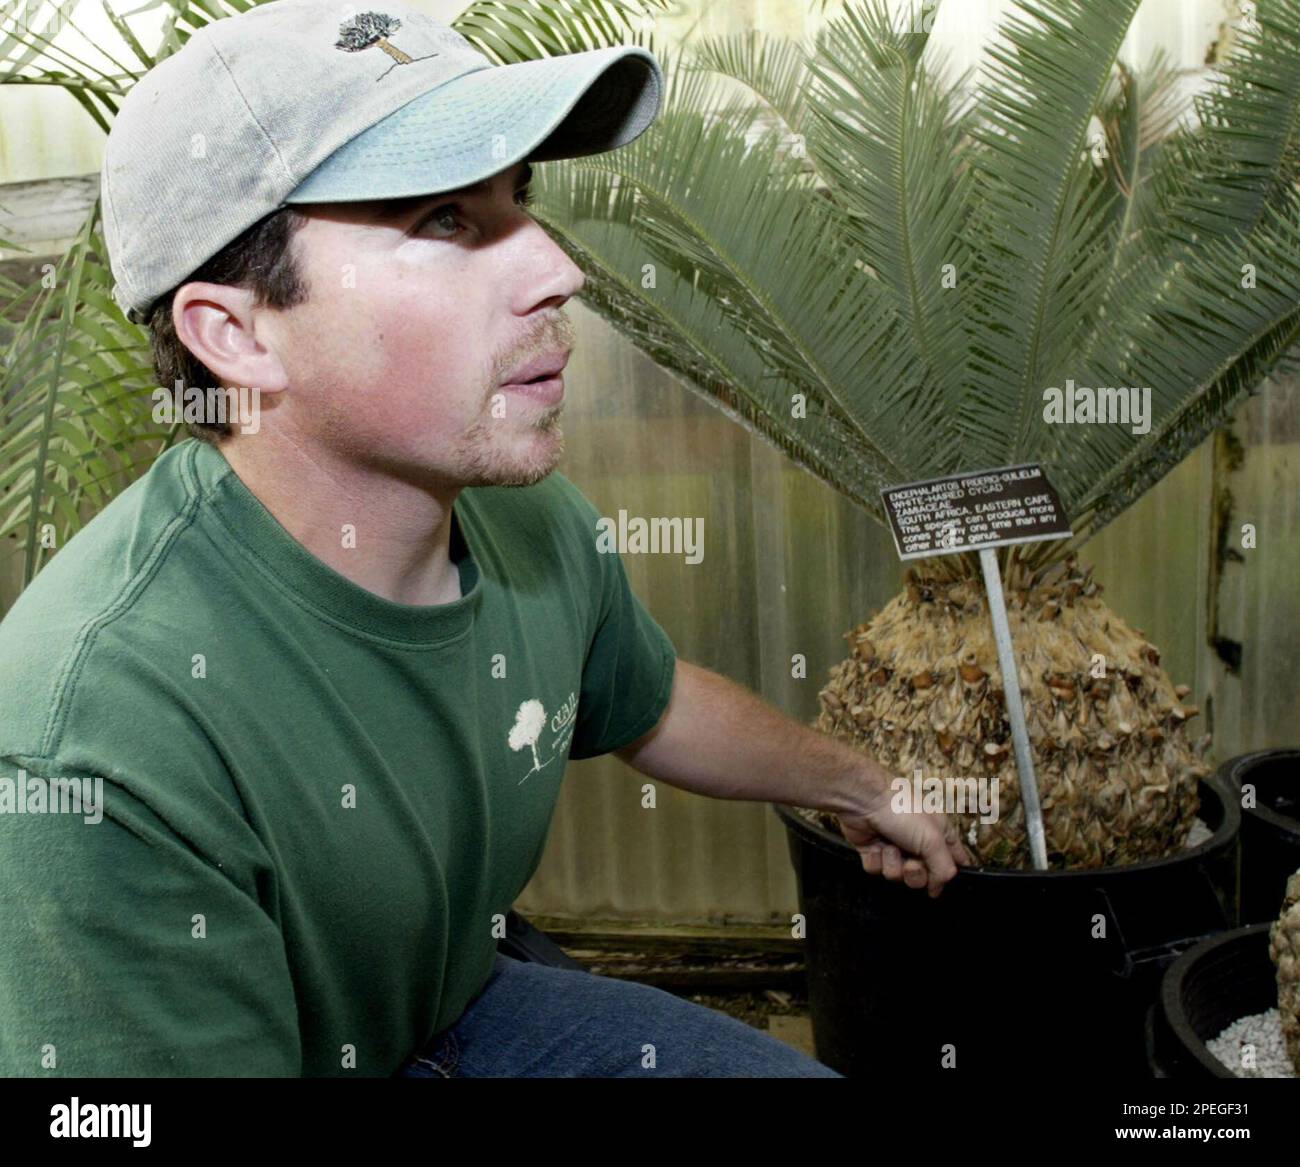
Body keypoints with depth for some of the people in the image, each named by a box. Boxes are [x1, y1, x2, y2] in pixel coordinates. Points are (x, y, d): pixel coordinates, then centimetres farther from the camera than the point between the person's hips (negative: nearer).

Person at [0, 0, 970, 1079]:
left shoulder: (535, 523, -12)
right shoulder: (98, 743, -37)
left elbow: (650, 704, 8)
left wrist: (860, 787, 24)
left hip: (463, 1006, 6)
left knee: (805, 1067, 7)